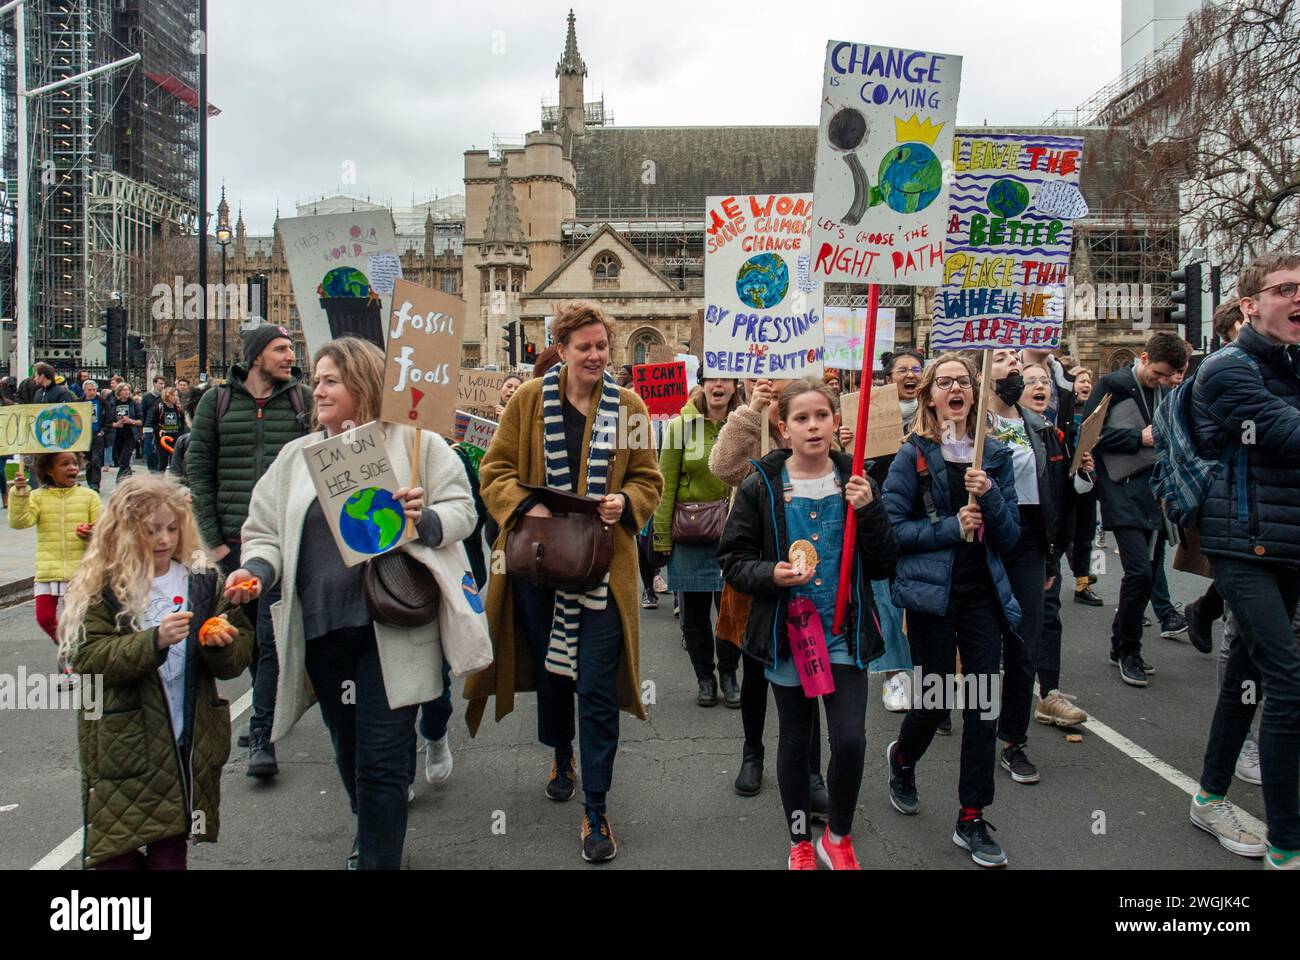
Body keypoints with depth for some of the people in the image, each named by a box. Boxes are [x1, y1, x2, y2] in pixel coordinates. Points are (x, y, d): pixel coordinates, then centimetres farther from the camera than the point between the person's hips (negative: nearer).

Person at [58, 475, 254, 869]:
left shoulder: (202, 582, 8)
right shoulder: (102, 589, -2)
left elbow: (235, 662, 8)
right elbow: (88, 659, -13)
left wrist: (221, 642, -14)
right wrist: (154, 640, -25)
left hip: (188, 745, 3)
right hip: (122, 749, -3)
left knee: (171, 853, 10)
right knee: (118, 854, 2)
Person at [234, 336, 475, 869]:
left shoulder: (417, 445, 0)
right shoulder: (296, 455, 12)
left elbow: (462, 511, -2)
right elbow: (265, 531, 12)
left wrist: (425, 519, -21)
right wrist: (256, 569, -8)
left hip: (390, 630, -5)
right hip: (322, 631, 5)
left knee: (381, 761, -4)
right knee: (350, 753, 20)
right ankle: (373, 836, 44)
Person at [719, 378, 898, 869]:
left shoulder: (855, 483, 0)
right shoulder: (760, 487, -6)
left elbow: (883, 566, 0)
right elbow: (732, 560, -3)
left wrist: (869, 511, -15)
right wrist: (771, 575, -21)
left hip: (844, 631, 1)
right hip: (785, 632, 0)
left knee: (850, 739, -7)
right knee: (795, 741, 12)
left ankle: (838, 838, 21)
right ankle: (800, 844, 34)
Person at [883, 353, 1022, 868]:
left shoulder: (995, 455, 6)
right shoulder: (913, 455, -3)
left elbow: (1010, 538, 6)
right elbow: (891, 526, -8)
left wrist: (990, 496, -11)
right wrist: (951, 526, -14)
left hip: (983, 594, 3)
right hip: (931, 594, -3)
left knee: (983, 704, 2)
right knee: (935, 700, 4)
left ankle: (971, 820, 16)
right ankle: (902, 759, 39)